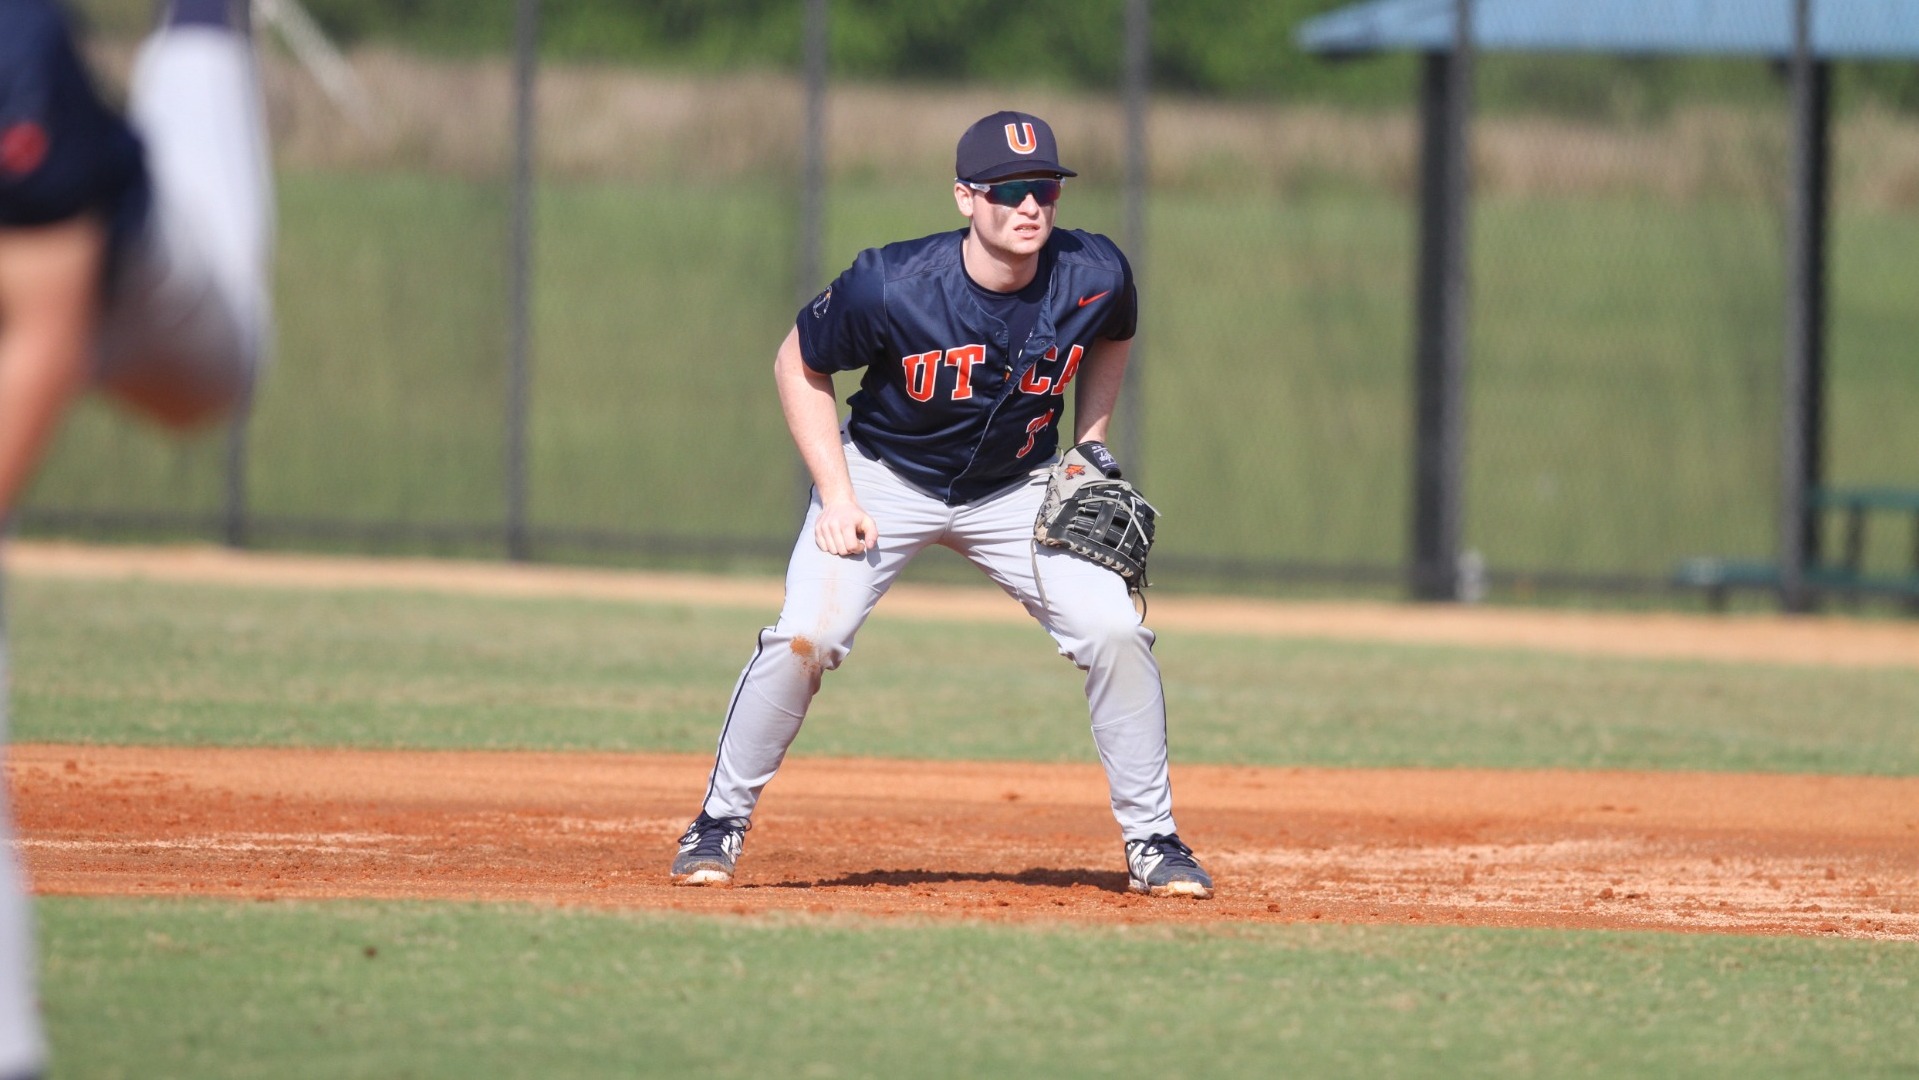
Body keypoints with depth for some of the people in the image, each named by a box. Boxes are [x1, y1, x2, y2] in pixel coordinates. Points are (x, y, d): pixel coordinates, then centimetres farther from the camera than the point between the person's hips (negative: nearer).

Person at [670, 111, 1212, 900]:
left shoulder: (1094, 276, -20)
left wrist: (1090, 444, 0)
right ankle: (721, 823, 0)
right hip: (886, 478, -2)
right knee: (805, 637, -20)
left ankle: (1151, 842, 2)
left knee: (1115, 632, -13)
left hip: (1018, 490, 2)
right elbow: (798, 366, -11)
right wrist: (836, 498, -16)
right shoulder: (890, 287, -29)